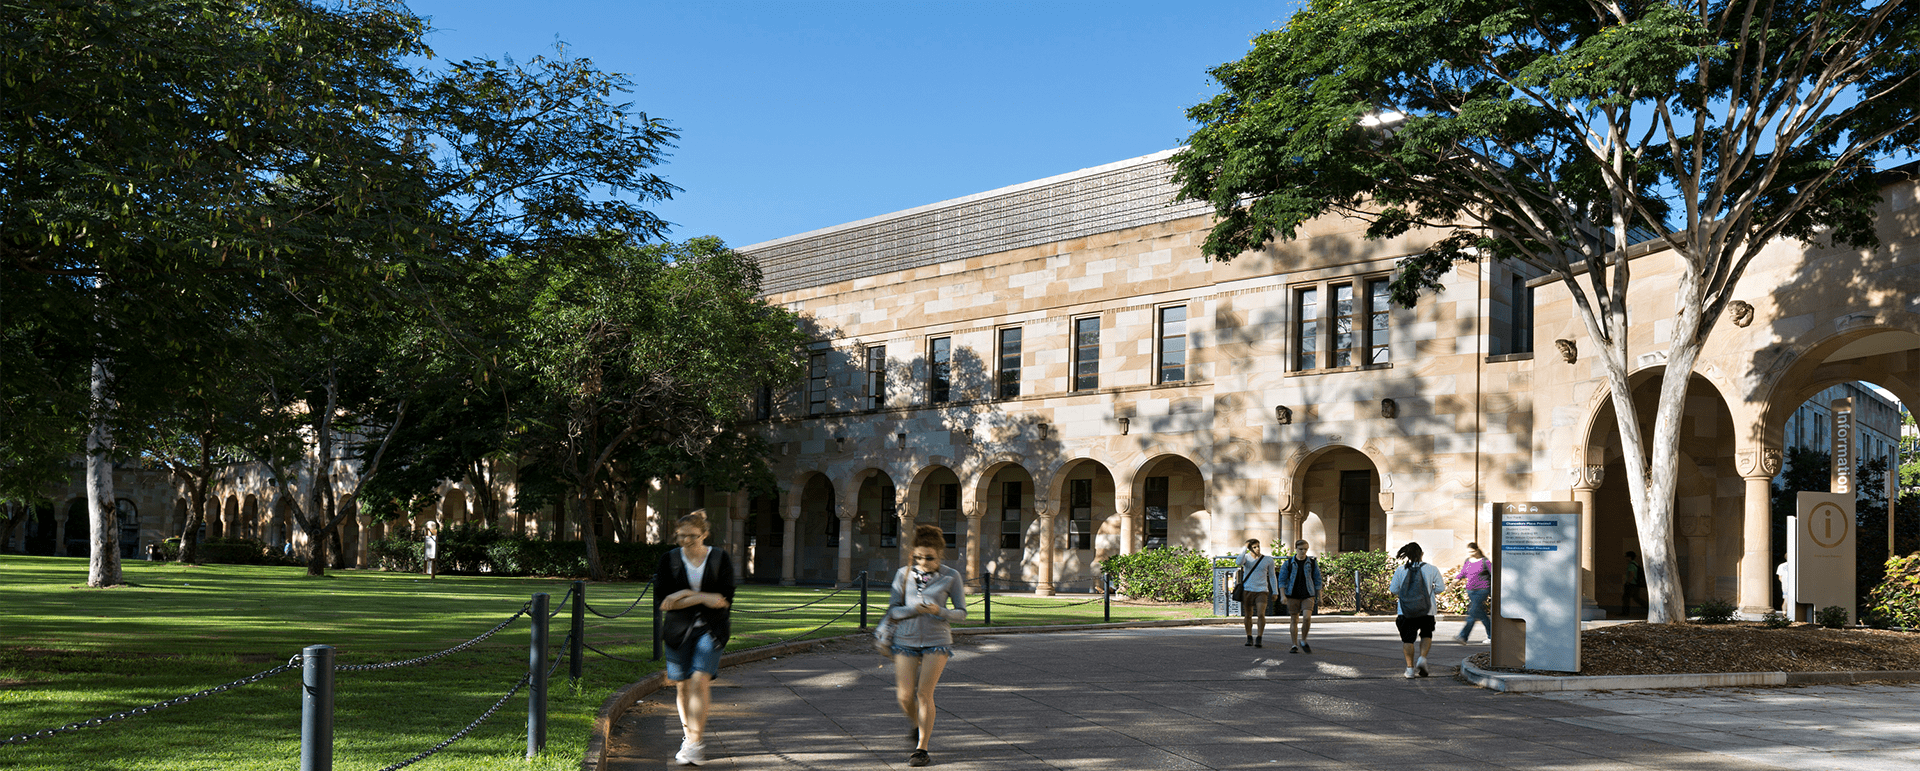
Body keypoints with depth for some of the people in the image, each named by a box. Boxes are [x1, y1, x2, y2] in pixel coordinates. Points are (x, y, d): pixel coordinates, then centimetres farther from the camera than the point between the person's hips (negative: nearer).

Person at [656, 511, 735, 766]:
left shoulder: (719, 558, -1)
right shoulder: (669, 560, 1)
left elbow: (725, 599, -7)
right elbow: (662, 601, -6)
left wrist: (686, 595, -13)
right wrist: (703, 597, -15)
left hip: (711, 630, -2)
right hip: (679, 630, 2)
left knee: (699, 681, -15)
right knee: (684, 686, 7)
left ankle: (695, 743, -12)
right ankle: (688, 731, 29)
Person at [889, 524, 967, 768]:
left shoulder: (951, 576, -4)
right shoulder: (903, 574, 0)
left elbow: (961, 613, -1)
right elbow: (893, 611, 1)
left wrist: (939, 611, -20)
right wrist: (914, 610, -19)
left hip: (937, 641, -2)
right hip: (906, 640, 2)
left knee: (924, 693, -11)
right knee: (905, 695, -2)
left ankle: (922, 749, -1)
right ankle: (919, 728, 30)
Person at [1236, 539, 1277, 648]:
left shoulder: (1268, 560, 3)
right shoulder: (1246, 557, 1)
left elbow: (1272, 576, 11)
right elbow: (1238, 562, -23)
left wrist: (1275, 592, 7)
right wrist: (1245, 548, -16)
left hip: (1262, 591, -1)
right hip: (1247, 590, 1)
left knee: (1261, 614, -17)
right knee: (1248, 615, 7)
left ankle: (1259, 639, -8)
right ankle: (1249, 638, 23)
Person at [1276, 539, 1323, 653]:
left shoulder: (1312, 562, 3)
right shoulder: (1288, 563, 1)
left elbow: (1318, 580, 8)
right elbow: (1282, 580, 2)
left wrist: (1319, 597, 7)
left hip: (1308, 595, 0)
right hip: (1293, 596, 0)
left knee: (1307, 618, -17)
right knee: (1294, 620, 3)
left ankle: (1303, 641, 3)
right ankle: (1295, 646, 13)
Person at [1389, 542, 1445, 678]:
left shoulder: (1400, 570, -2)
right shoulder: (1432, 569, -2)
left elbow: (1394, 590, -2)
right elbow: (1440, 588, -2)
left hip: (1405, 611, 0)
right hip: (1426, 610, 0)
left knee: (1408, 639, 7)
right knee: (1426, 635, 19)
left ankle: (1410, 667, 4)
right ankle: (1422, 658, -2)